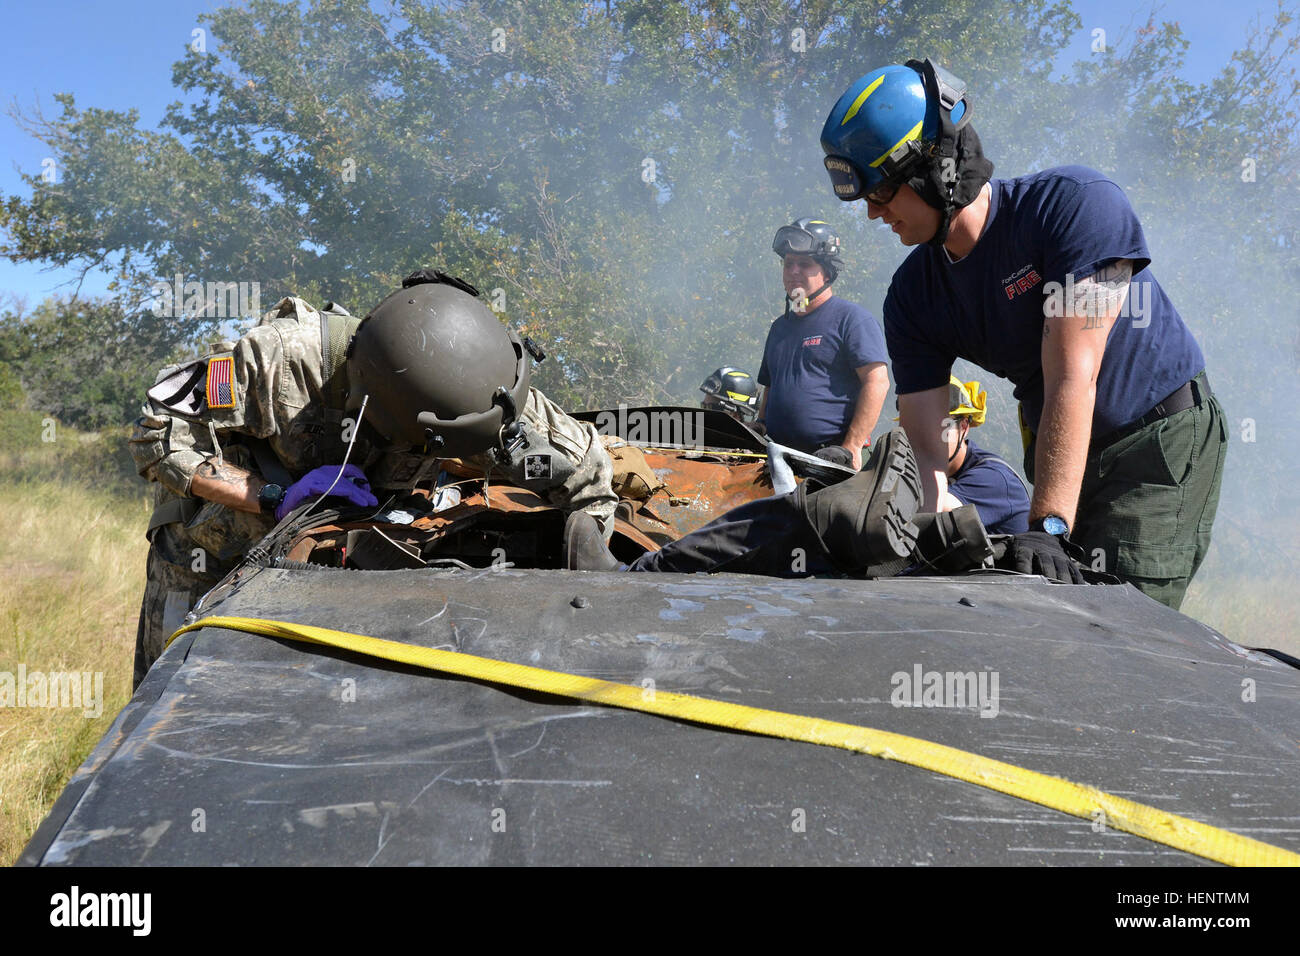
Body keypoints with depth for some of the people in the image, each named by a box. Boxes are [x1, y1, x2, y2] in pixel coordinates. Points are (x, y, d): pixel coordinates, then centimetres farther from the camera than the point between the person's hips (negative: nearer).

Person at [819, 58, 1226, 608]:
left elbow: (1072, 379, -31)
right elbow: (927, 445, -12)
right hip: (1058, 451, 5)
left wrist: (1048, 526, -37)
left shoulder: (1076, 203, -22)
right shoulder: (912, 297, -7)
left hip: (1163, 439, -5)